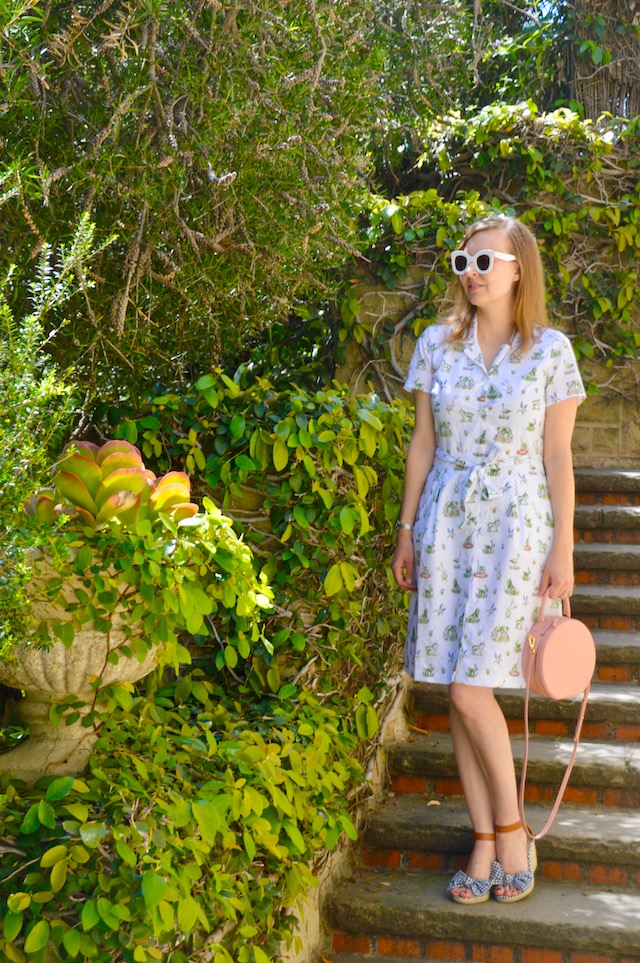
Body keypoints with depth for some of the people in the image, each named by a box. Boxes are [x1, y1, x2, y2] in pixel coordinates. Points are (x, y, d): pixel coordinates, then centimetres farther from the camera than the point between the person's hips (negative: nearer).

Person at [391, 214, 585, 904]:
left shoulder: (550, 350, -1)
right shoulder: (436, 344, 7)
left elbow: (557, 456, -1)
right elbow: (422, 442, 10)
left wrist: (563, 548, -3)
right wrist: (407, 530, 8)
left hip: (514, 525, -3)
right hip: (445, 523, 4)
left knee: (469, 688, -10)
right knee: (457, 691, 3)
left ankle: (511, 832, 11)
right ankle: (485, 844, 15)